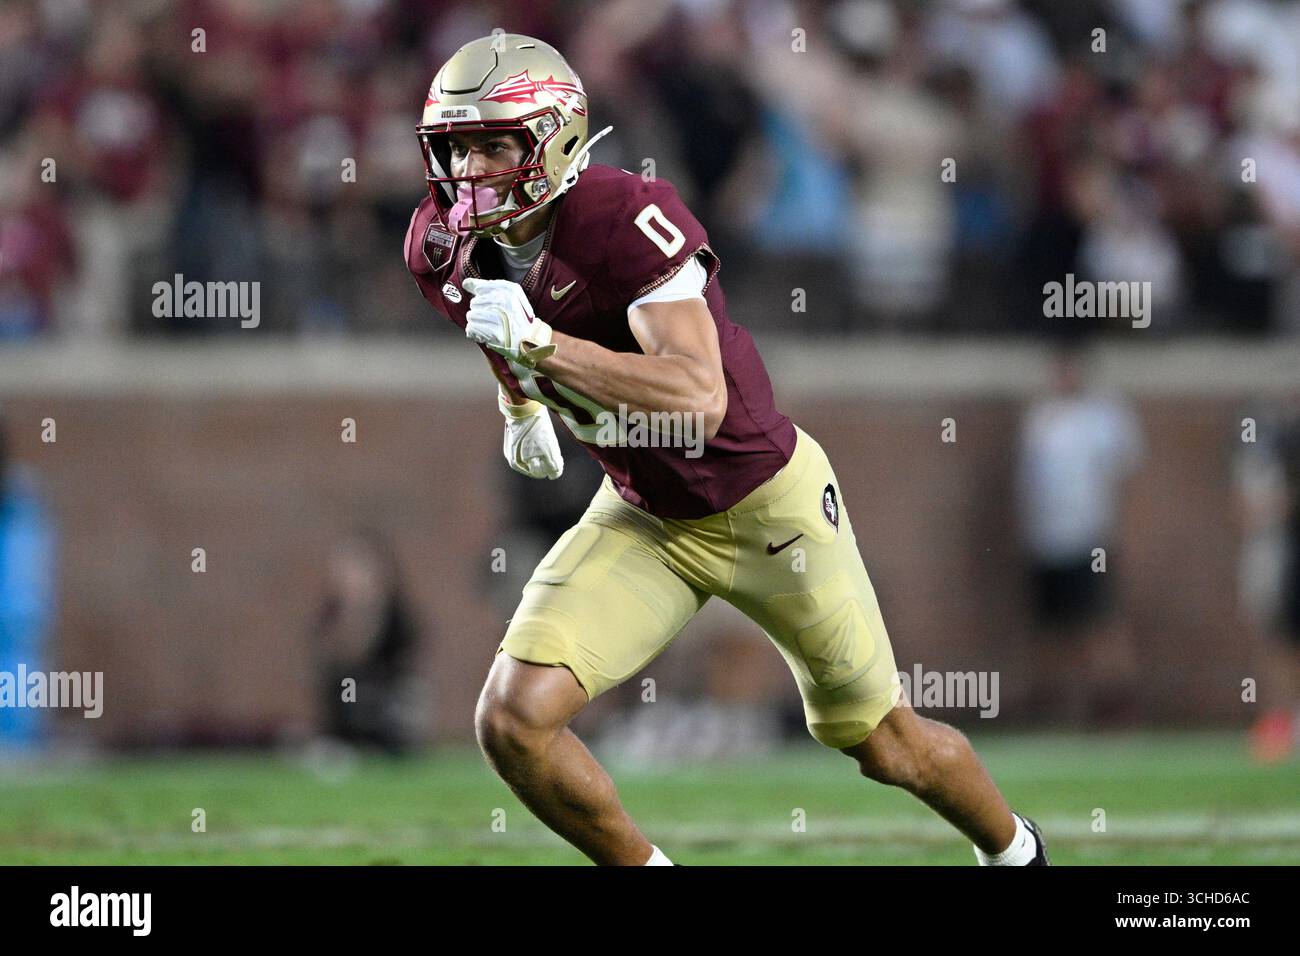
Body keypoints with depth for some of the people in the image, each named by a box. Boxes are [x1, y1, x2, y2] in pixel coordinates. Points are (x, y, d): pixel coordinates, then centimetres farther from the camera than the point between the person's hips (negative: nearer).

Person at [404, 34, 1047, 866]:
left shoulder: (625, 219, -31)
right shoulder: (444, 249, -10)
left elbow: (700, 397, -41)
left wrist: (536, 342, -44)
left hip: (764, 505, -5)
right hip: (644, 518, 5)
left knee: (886, 747, 12)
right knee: (512, 721, -15)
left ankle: (1014, 849, 43)